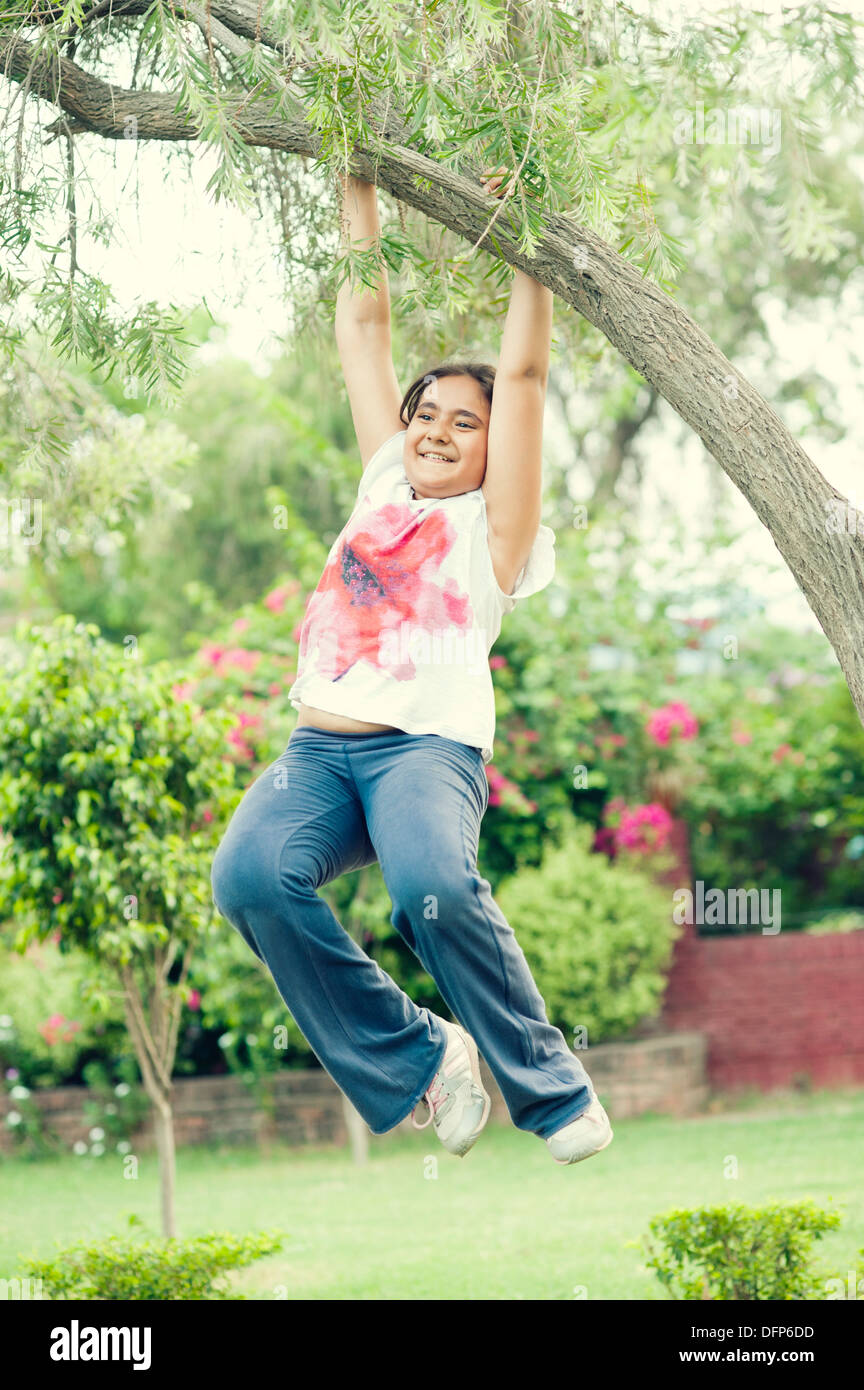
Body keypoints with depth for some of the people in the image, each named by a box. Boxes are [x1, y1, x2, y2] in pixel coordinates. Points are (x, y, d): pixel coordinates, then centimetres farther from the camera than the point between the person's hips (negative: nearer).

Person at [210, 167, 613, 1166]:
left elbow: (524, 373, 5)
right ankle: (414, 1062, -14)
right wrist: (356, 186, 26)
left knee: (433, 887, -36)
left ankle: (549, 1088, -16)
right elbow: (363, 323, 26)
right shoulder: (386, 485, 24)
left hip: (429, 749, -4)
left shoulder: (492, 523, 12)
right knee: (250, 875, -28)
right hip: (318, 749, 4)